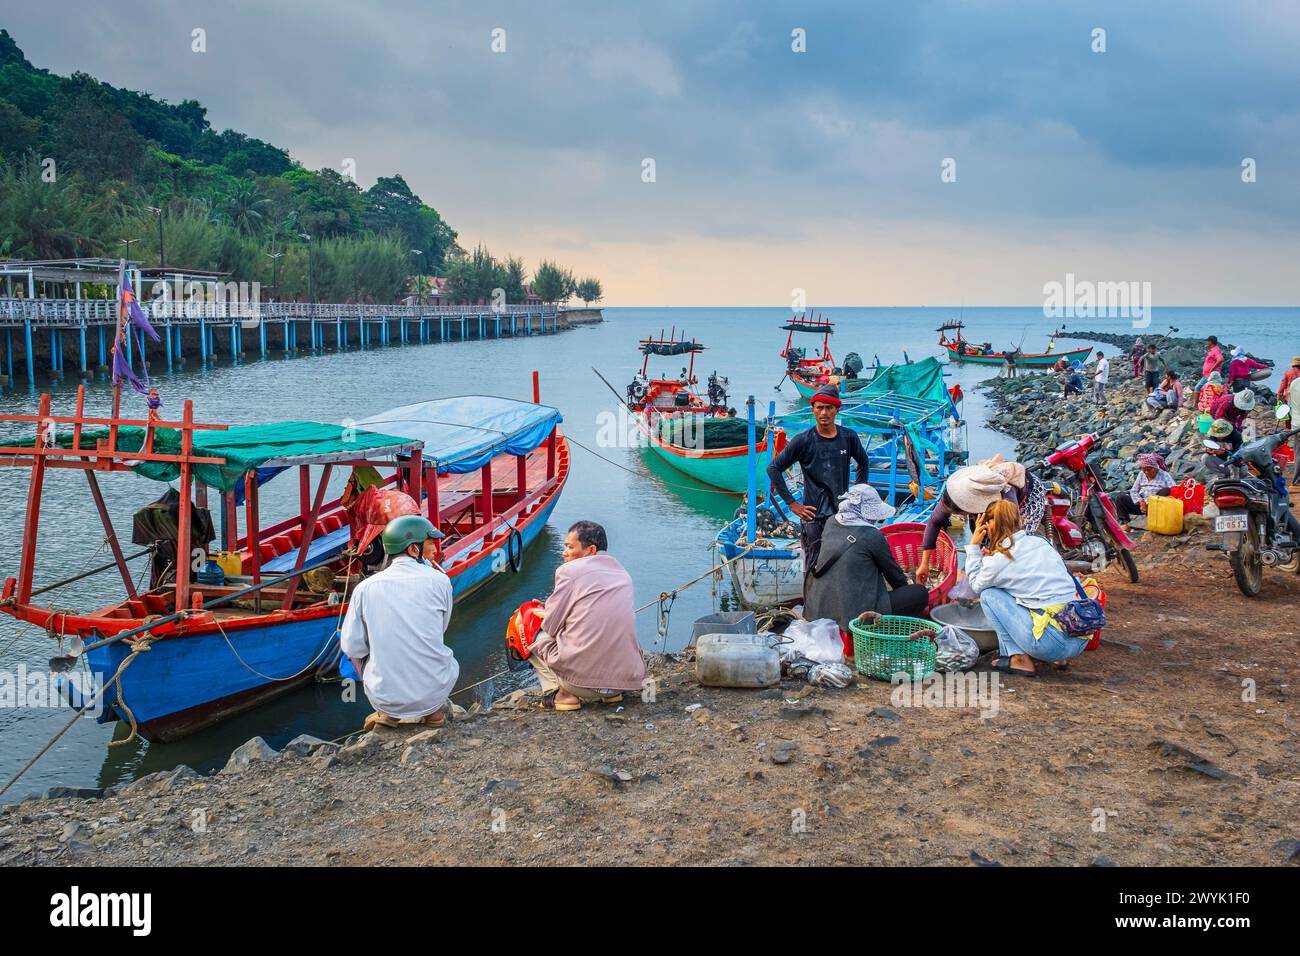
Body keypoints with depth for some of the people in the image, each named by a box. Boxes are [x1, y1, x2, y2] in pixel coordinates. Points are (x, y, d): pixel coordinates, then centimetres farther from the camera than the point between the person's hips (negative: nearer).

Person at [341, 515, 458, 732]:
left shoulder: (365, 588, -6)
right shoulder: (439, 580, -8)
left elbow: (352, 647, -2)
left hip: (384, 697, 0)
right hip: (433, 694, 1)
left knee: (356, 652, 29)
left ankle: (387, 713, 15)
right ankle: (433, 711, 13)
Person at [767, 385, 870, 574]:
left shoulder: (849, 437, 5)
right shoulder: (803, 441, -5)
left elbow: (863, 464, 25)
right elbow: (774, 468, 0)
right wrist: (792, 504, -3)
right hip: (814, 516, -3)